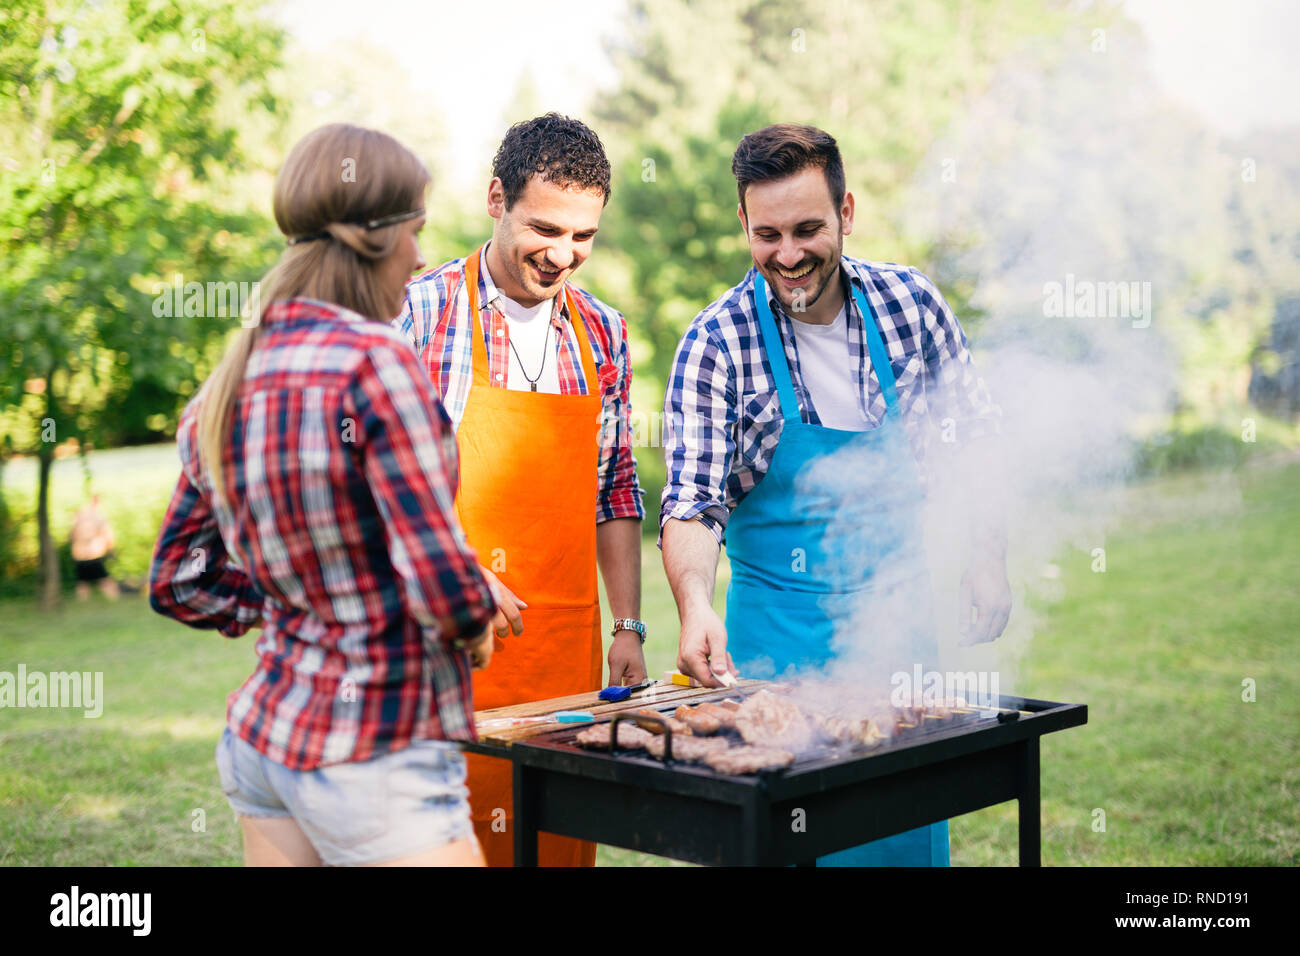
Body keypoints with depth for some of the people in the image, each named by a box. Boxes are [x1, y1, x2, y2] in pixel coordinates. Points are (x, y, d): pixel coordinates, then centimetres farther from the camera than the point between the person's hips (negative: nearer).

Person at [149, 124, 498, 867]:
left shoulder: (227, 387, 5)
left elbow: (179, 585, 13)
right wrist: (479, 620, -1)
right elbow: (443, 585, -21)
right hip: (375, 761, -8)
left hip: (259, 741, 8)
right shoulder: (375, 361, -18)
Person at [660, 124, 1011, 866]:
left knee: (913, 831, 10)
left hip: (900, 611, 3)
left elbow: (979, 434, 9)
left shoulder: (911, 304, -4)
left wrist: (990, 559, 3)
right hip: (779, 630, -3)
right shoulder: (716, 345, -13)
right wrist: (696, 605, -36)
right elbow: (693, 502, -19)